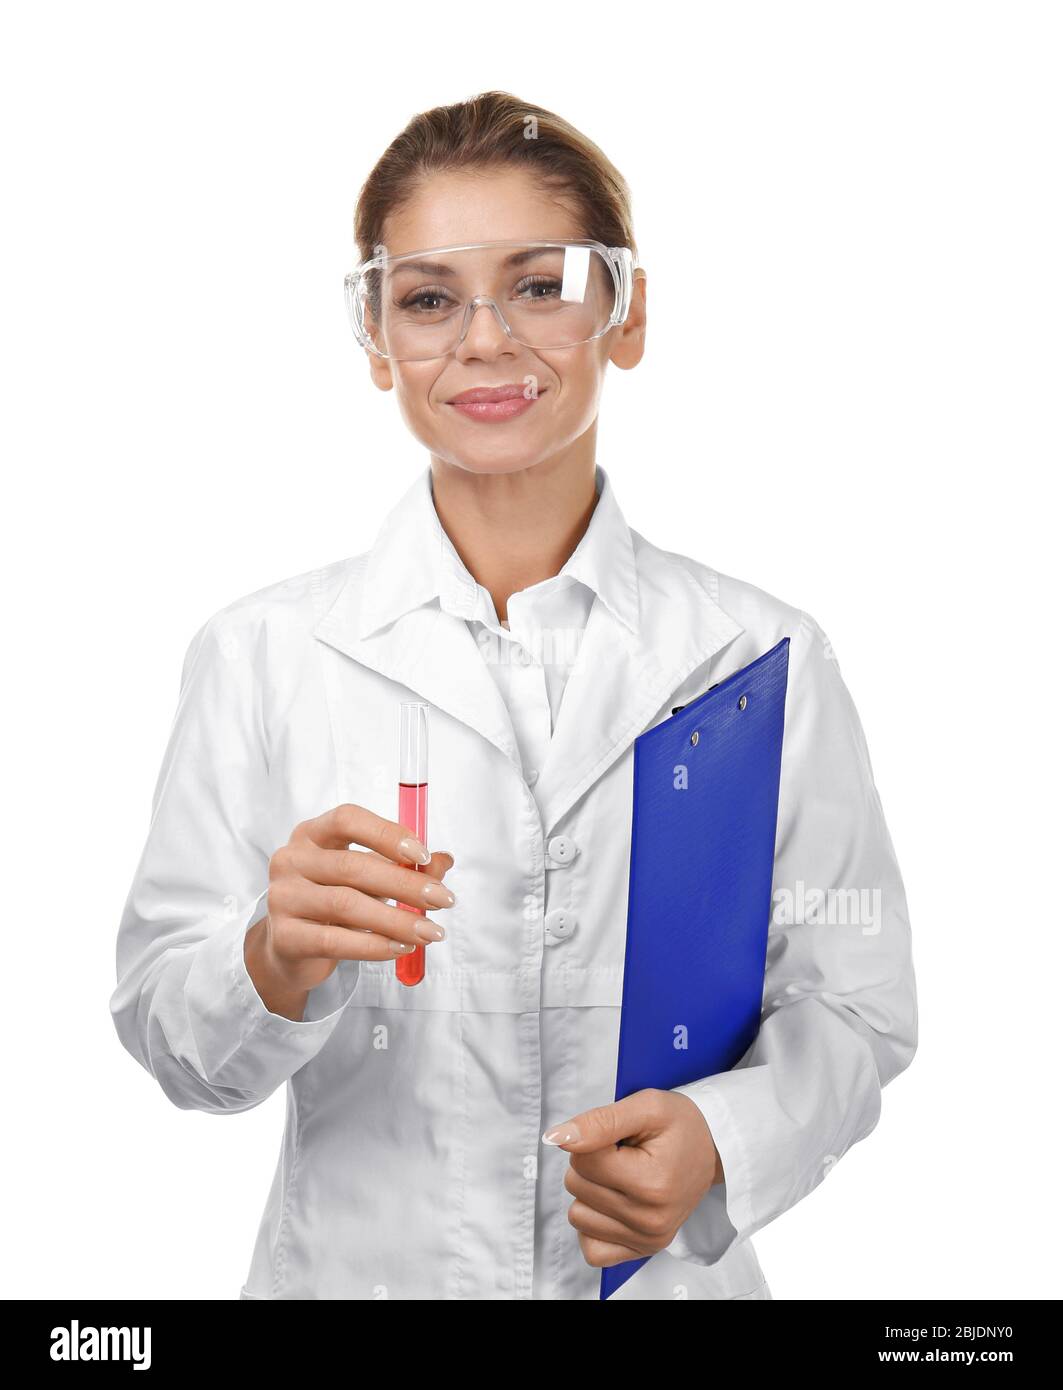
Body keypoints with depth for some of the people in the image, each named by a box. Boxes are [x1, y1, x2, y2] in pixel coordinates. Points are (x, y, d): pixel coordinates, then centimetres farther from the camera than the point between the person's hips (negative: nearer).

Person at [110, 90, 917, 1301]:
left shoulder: (764, 659, -8)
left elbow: (851, 1008, -3)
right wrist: (278, 963, -27)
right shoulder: (259, 654, -9)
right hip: (352, 1267, 0)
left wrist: (720, 1142, -21)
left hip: (665, 1273, 0)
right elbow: (169, 1038, -8)